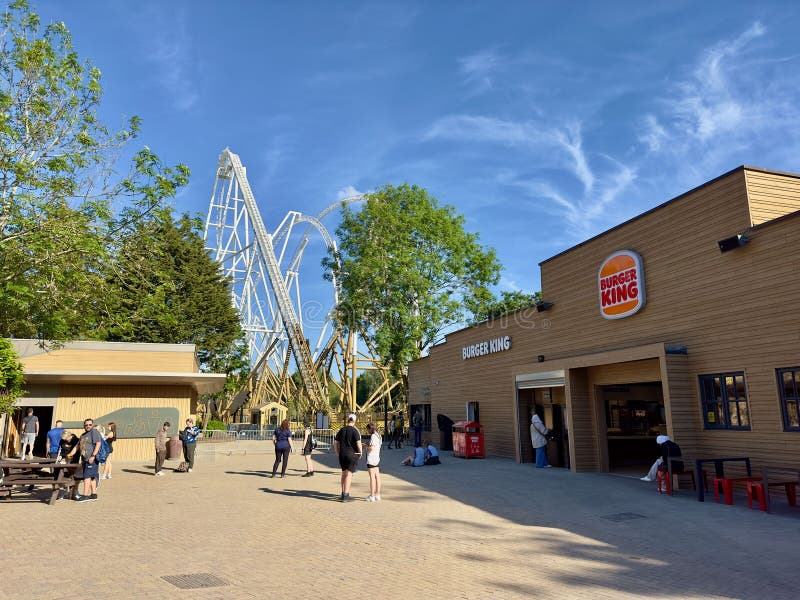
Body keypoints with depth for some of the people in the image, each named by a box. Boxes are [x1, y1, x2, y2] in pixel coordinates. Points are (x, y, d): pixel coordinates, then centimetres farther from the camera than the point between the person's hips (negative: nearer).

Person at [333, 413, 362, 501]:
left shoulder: (341, 430, 7)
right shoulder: (355, 431, -10)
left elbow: (335, 443, 10)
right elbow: (359, 443, -16)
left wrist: (338, 453, 19)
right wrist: (360, 453, -2)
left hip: (342, 454, 5)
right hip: (352, 454, -5)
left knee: (344, 473, 18)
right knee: (349, 474, -2)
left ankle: (343, 493, 25)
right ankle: (345, 495, -3)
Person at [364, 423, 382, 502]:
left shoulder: (373, 436, -16)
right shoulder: (378, 436, 13)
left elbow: (372, 448, -24)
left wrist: (367, 446, -6)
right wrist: (368, 445, 10)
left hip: (371, 458, -10)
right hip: (377, 458, 10)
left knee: (372, 477, -5)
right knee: (377, 476, 11)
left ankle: (372, 496, -2)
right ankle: (377, 495, 16)